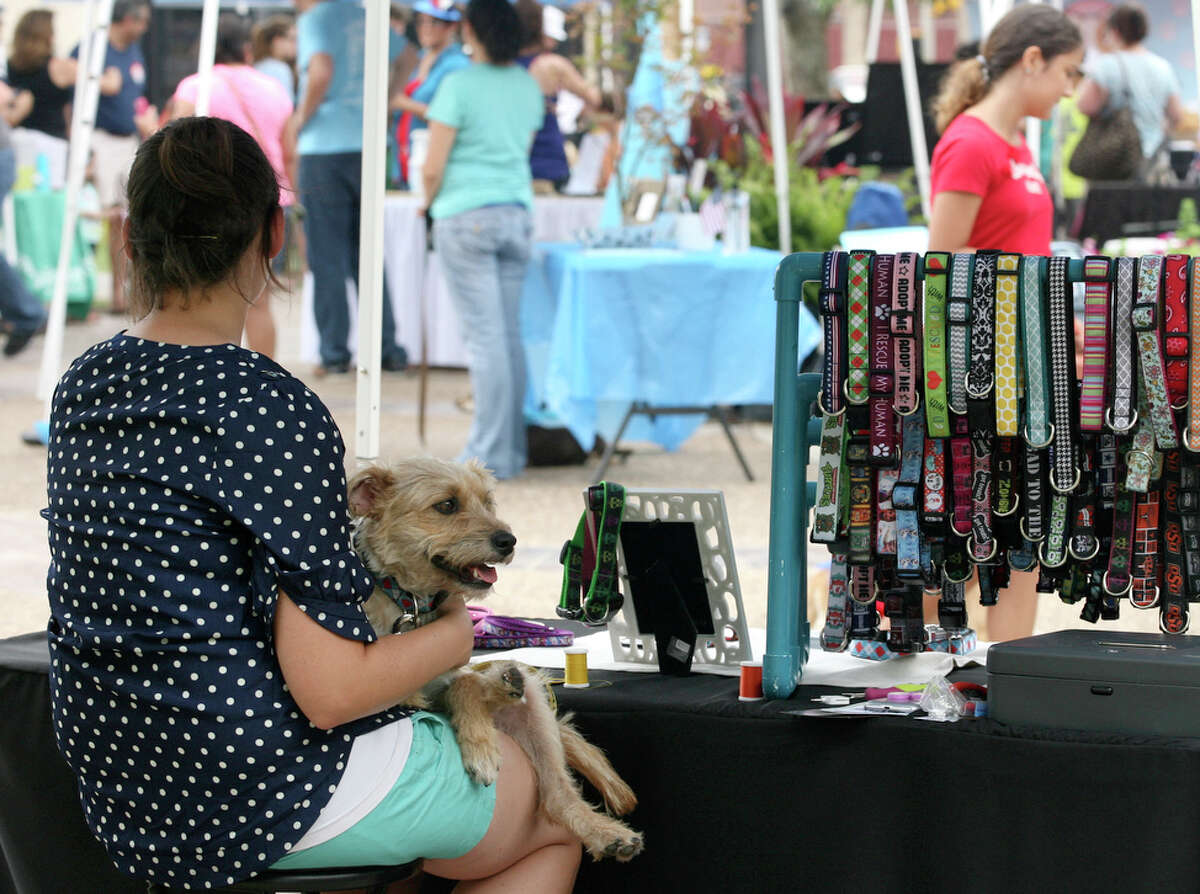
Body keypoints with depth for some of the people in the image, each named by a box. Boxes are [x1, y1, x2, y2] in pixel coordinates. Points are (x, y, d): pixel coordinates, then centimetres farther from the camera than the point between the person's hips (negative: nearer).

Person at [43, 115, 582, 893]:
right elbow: (330, 692, -22)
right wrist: (456, 633, -3)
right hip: (263, 795, -8)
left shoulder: (83, 385, 2)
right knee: (560, 826, 14)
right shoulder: (275, 412, -22)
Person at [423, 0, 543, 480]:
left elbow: (434, 167, -10)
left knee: (484, 336, -5)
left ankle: (490, 453, -4)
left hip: (465, 216, -6)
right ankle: (512, 448, 13)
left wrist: (429, 202, 8)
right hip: (517, 211, 6)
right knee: (510, 334, 9)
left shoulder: (459, 85, -11)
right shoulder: (528, 85, 8)